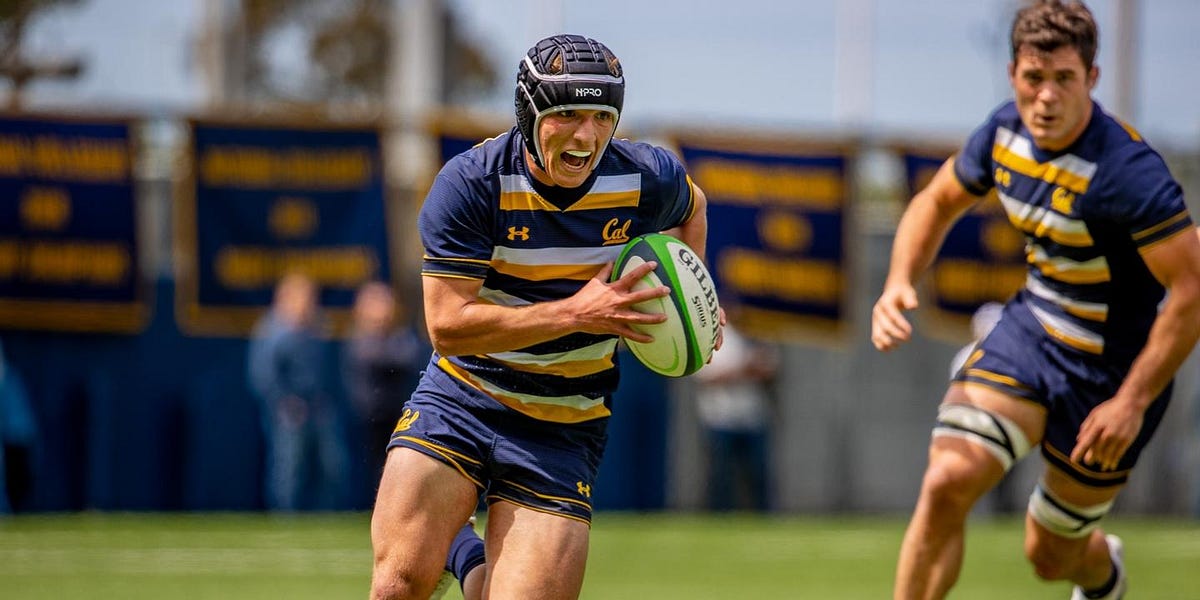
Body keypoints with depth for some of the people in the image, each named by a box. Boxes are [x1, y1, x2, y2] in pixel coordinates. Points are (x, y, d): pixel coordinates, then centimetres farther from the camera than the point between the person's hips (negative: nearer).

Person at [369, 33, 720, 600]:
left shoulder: (647, 179, -7)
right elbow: (447, 326, -22)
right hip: (461, 398, -2)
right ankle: (461, 553, 18)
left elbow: (690, 208, 20)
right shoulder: (469, 183, -16)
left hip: (563, 431, 2)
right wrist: (576, 314, -26)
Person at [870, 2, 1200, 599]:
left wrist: (1132, 403, -28)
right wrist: (899, 282, -6)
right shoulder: (1005, 132, -7)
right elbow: (939, 200, 13)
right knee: (947, 482, -19)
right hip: (1031, 330, 5)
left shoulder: (1127, 170, -29)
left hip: (1114, 369, -5)